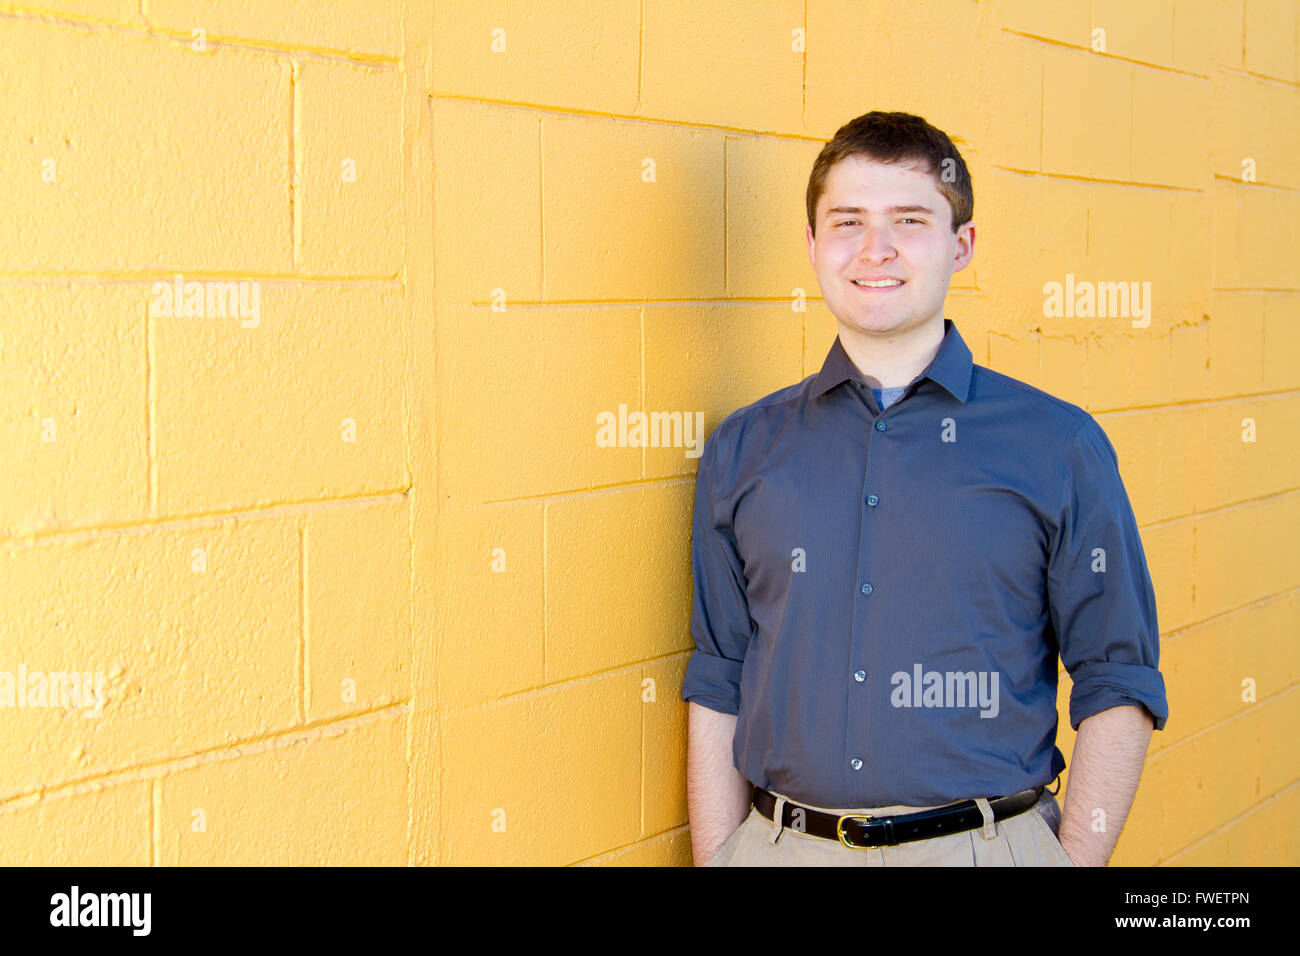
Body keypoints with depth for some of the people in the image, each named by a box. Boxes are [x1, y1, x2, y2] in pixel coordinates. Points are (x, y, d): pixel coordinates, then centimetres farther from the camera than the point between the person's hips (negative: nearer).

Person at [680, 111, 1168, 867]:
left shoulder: (1060, 447, -1)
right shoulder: (743, 452, 5)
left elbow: (1117, 689, -1)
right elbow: (717, 689, 7)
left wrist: (1075, 858, -9)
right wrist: (716, 857, 0)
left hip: (990, 845, -1)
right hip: (780, 844, 2)